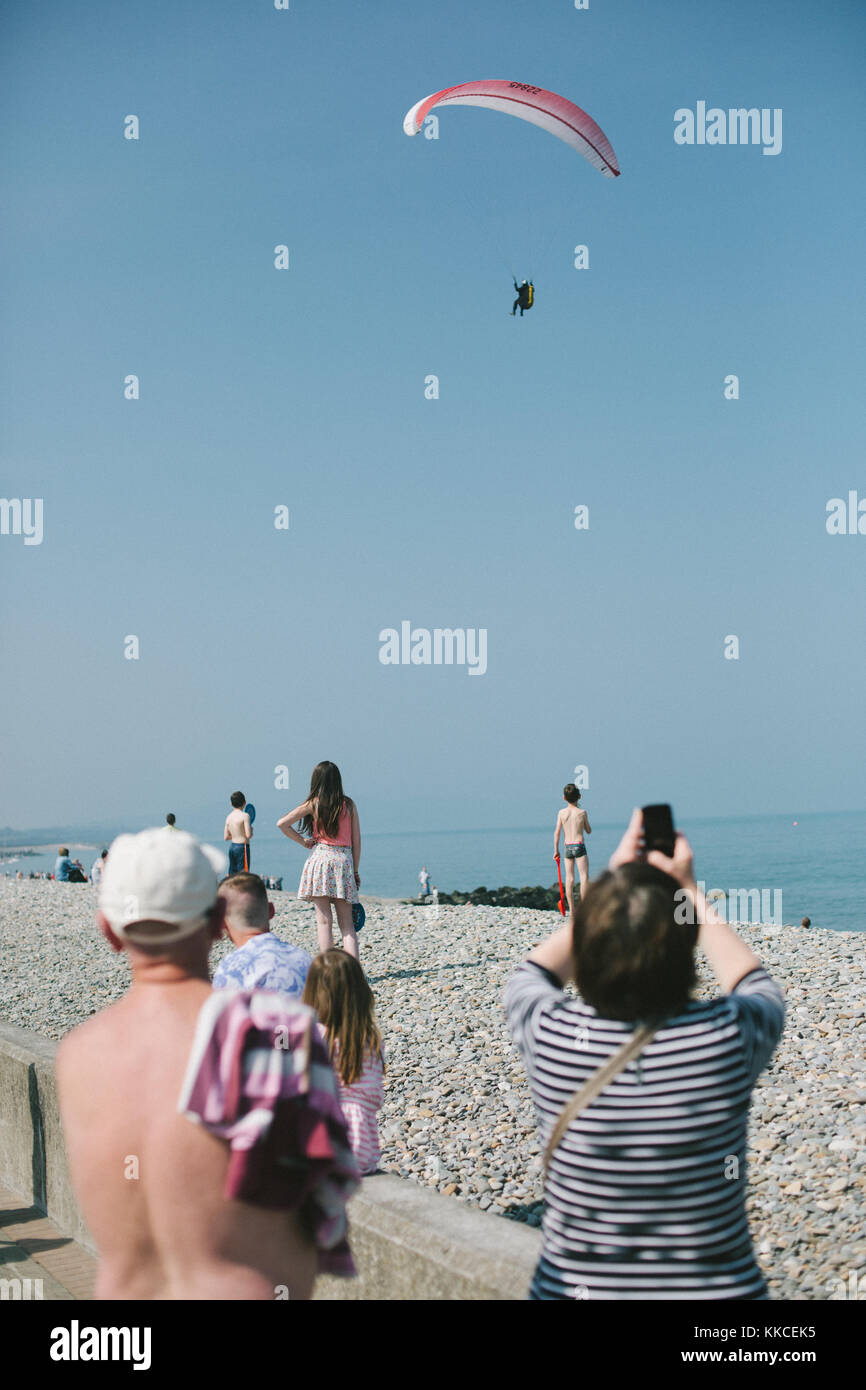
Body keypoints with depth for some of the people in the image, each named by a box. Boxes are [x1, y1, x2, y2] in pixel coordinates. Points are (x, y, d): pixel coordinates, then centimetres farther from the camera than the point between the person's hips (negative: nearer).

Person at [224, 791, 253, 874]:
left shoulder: (229, 817, 7)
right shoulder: (245, 816, -12)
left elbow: (226, 837, 11)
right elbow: (248, 835, -18)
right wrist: (251, 830, 3)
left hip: (232, 847, 7)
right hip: (242, 847, -7)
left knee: (231, 875, 10)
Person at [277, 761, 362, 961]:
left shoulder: (313, 804, 1)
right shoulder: (349, 804, 7)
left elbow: (282, 823, -3)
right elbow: (356, 841, 8)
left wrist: (302, 841, 7)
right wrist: (355, 870, 15)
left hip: (321, 858, -2)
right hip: (344, 861, 2)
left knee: (323, 920, 0)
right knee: (346, 922, 5)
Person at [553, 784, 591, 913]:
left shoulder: (562, 813, 2)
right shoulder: (582, 812, -2)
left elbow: (557, 832, -1)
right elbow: (589, 831, 9)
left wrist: (556, 850, 5)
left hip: (567, 848, 3)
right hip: (579, 845, -3)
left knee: (569, 878, 5)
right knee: (584, 876, -3)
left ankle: (571, 909, 5)